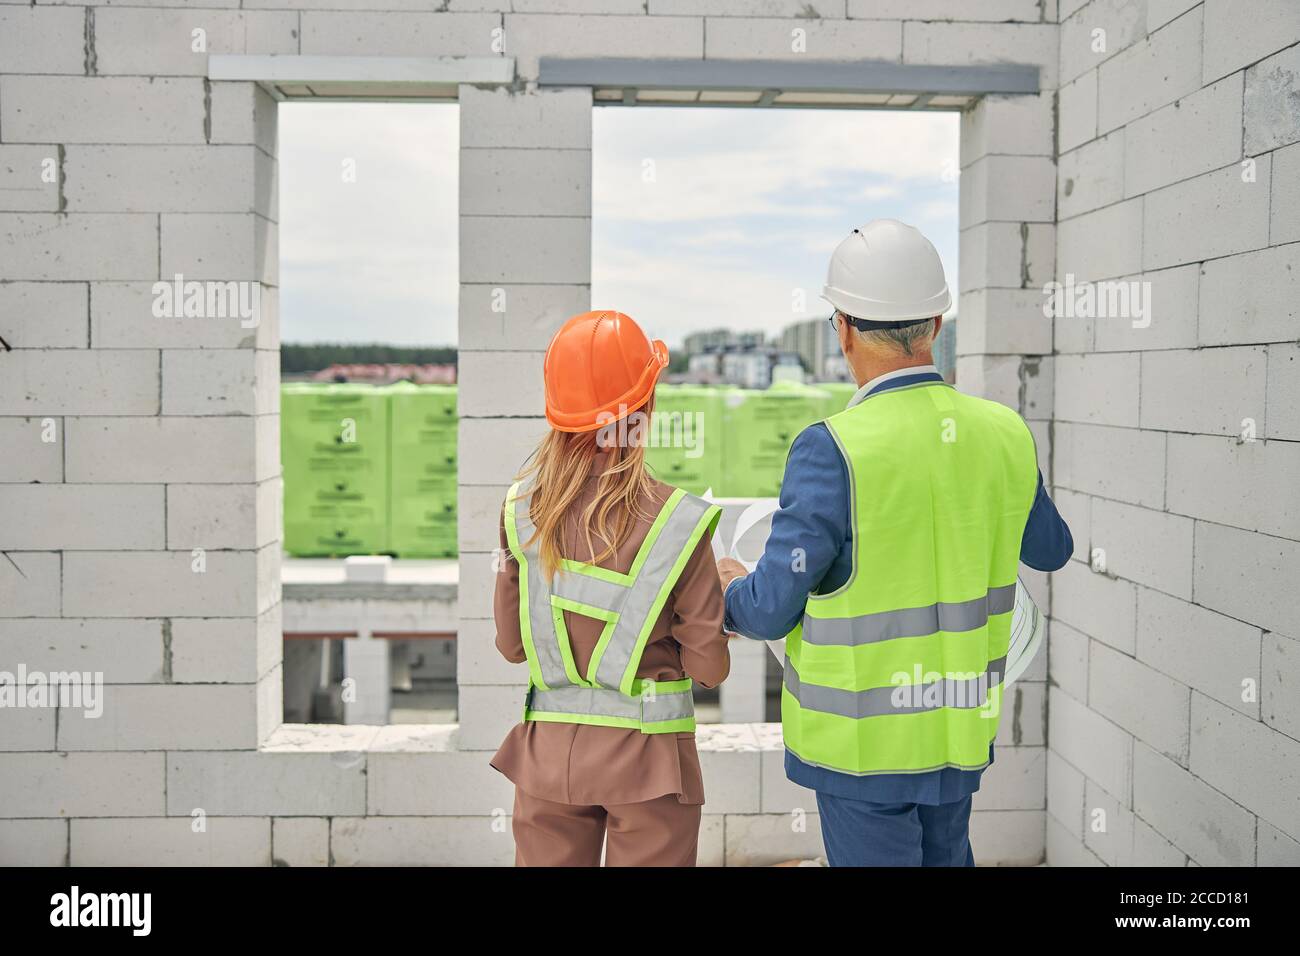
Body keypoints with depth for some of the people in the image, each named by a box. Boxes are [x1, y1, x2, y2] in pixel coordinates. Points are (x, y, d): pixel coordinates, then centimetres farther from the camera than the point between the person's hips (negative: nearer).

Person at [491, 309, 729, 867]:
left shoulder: (523, 510, -6)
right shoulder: (676, 521, -15)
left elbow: (511, 644, 2)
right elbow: (709, 667, -10)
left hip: (549, 751, 3)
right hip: (646, 756, -3)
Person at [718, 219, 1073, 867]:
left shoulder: (834, 451, -23)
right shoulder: (1004, 435, -5)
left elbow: (771, 611, -16)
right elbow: (1049, 551, 15)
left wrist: (729, 590, 7)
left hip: (861, 740, -5)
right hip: (960, 733, 6)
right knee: (944, 857, 24)